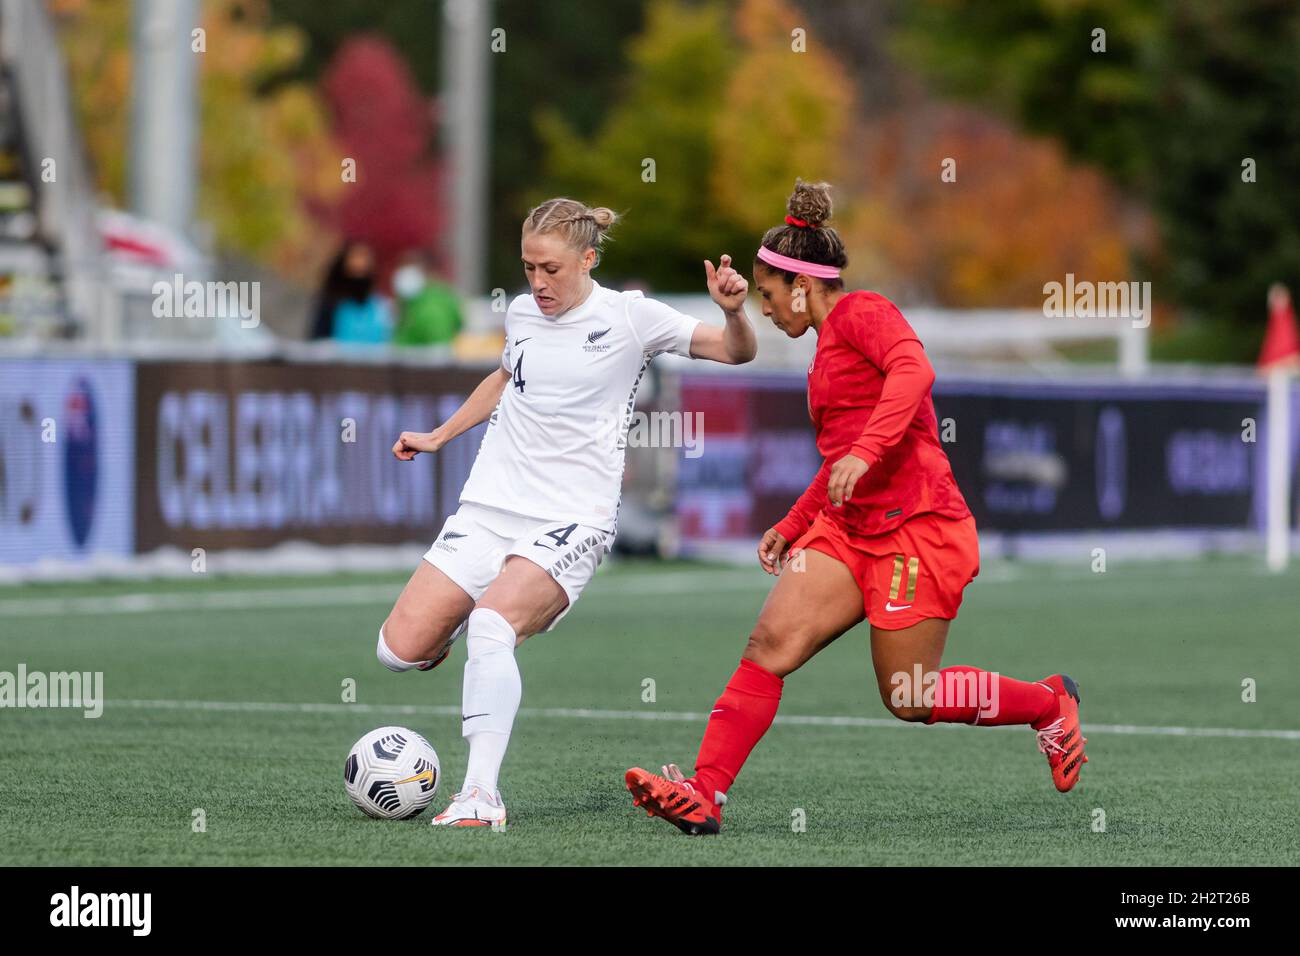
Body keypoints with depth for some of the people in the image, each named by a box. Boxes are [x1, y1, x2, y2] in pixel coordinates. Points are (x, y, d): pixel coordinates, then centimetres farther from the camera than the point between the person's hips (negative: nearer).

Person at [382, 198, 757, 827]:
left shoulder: (629, 316, -3)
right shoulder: (521, 313, 11)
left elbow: (736, 352, -2)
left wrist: (732, 310, -22)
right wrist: (437, 437, 36)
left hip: (570, 520, -5)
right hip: (489, 508, 5)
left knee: (491, 622, -32)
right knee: (401, 650, -8)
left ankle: (481, 795, -31)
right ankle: (483, 638, 26)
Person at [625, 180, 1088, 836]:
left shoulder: (862, 313, -6)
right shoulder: (828, 345, 22)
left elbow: (914, 369, -27)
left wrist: (864, 451, -37)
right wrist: (790, 528, 26)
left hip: (918, 526, -9)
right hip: (849, 530, 9)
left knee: (909, 700, -2)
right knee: (771, 642, -11)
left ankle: (1049, 703, 21)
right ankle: (705, 795, -19)